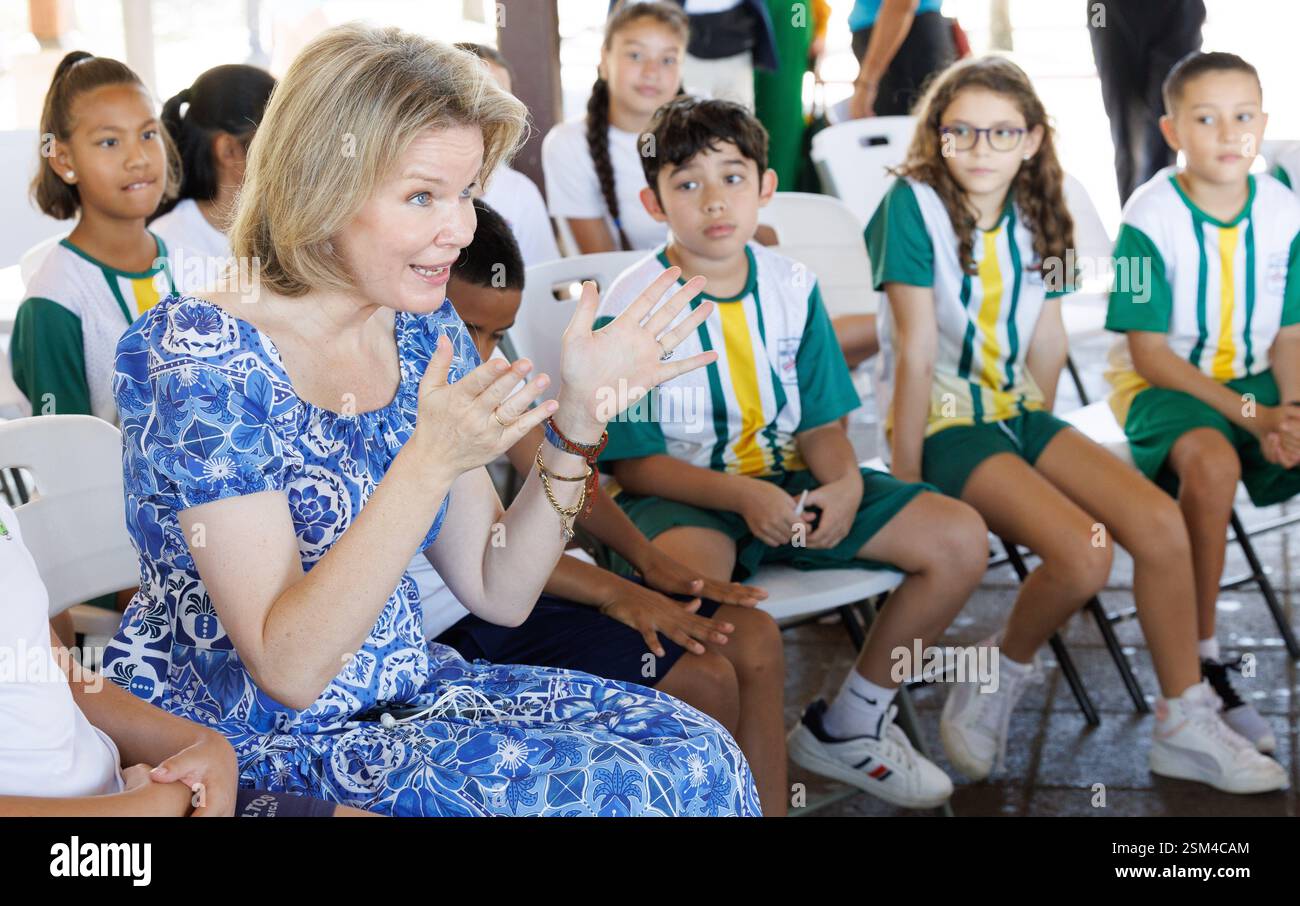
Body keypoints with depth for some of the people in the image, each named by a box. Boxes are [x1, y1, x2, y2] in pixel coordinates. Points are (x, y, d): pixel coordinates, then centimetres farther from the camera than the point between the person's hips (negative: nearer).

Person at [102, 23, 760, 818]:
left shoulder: (423, 331, 2)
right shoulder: (197, 355, -20)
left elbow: (499, 593, 4)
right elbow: (286, 670, -25)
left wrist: (578, 418, -10)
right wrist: (431, 462, -34)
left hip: (400, 689, 7)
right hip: (248, 750, -7)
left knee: (696, 753, -7)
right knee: (611, 789, -20)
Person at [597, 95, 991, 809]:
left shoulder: (791, 286, 5)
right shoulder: (630, 308, -11)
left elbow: (819, 425, 7)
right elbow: (634, 462, -11)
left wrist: (845, 483, -16)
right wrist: (740, 495, -26)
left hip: (786, 479, 6)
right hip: (678, 492, -5)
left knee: (960, 538, -7)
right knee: (689, 565, -43)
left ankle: (845, 726, 8)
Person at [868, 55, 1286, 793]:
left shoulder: (1037, 214, 5)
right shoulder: (915, 205, -14)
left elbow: (1046, 339, 11)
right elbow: (916, 354, -17)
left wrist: (1039, 442, 9)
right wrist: (907, 481, -16)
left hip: (1017, 413, 7)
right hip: (943, 424, -6)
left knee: (1161, 524, -10)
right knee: (1085, 552, -26)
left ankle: (1186, 725, 3)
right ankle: (1005, 671, 3)